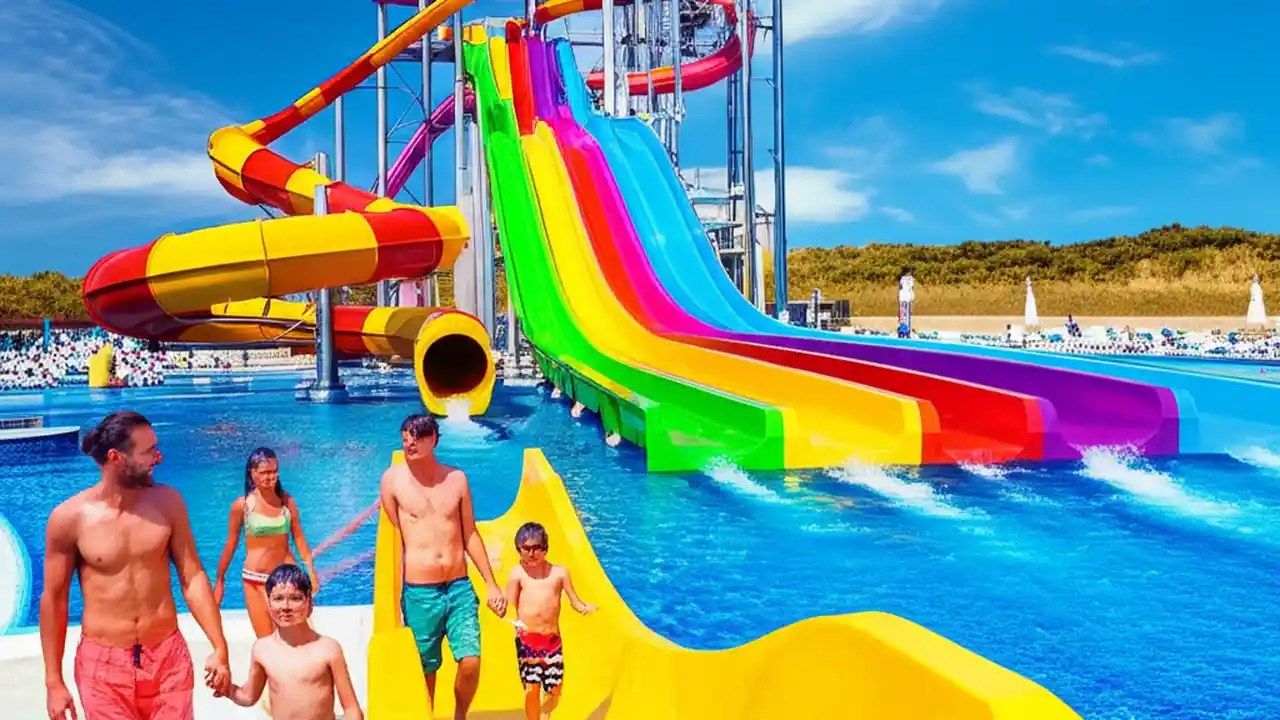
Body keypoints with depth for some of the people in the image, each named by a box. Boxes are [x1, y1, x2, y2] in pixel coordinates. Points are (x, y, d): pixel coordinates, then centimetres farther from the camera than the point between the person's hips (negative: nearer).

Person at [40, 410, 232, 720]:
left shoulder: (167, 502, -5)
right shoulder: (70, 517, -10)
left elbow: (192, 578, 0)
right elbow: (53, 599, -1)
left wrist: (219, 649, -4)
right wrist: (54, 682, 0)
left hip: (168, 657, 2)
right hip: (103, 665, -1)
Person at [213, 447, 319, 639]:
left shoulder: (287, 500, -1)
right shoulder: (242, 505, -8)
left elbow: (299, 538, 5)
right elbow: (231, 544, 1)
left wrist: (311, 572, 4)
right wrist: (219, 581, 5)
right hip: (255, 579, -2)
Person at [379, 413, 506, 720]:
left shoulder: (456, 478, 4)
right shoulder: (393, 478, -3)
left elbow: (470, 534, 10)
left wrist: (491, 584, 9)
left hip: (460, 588, 2)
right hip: (419, 593, -2)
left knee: (470, 662, -7)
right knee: (425, 671, 8)